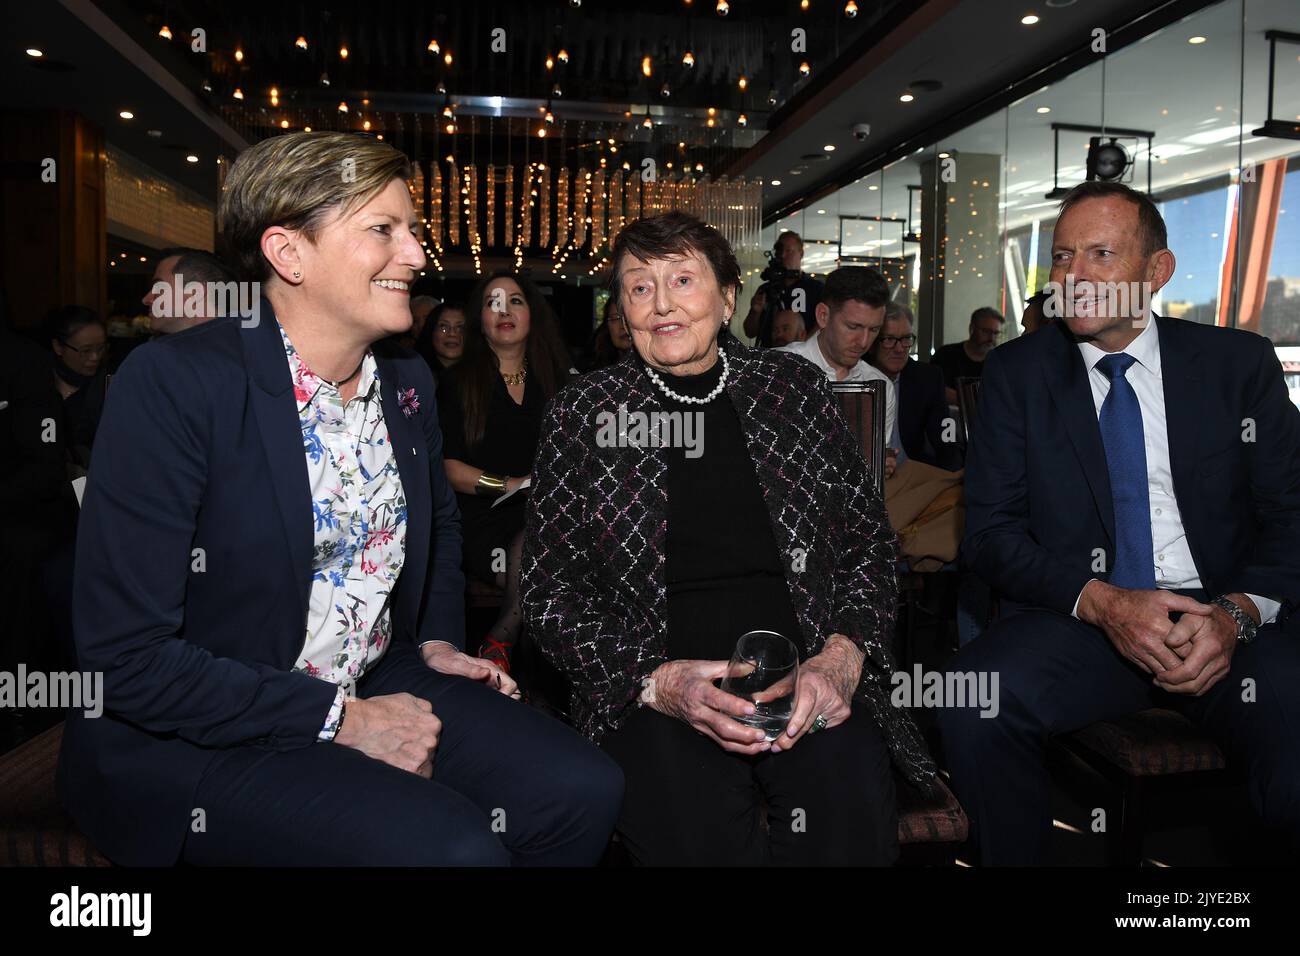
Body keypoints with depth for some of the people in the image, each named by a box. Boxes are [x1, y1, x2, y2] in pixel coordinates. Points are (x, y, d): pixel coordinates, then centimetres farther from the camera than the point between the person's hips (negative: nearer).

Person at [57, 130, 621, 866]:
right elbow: (127, 656, -20)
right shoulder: (174, 384, -18)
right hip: (196, 738, -5)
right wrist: (339, 719, -18)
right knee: (451, 845, -25)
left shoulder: (409, 379, 2)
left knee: (584, 792, -11)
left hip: (375, 684, 6)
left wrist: (438, 638, 7)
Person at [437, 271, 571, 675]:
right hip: (484, 521, -3)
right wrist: (506, 484, -12)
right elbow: (445, 466, 1)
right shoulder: (458, 383, 10)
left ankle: (499, 641, -14)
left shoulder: (558, 382, 20)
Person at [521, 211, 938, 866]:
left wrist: (843, 655, -5)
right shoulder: (583, 414, 5)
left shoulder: (794, 389, 10)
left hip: (807, 675, 2)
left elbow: (868, 542, 13)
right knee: (697, 837, -27)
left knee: (852, 815, -24)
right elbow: (549, 592, 3)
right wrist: (658, 681, -12)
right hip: (646, 690, -1)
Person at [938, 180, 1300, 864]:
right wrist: (1101, 602, -15)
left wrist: (1238, 613, -13)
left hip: (1228, 621, 0)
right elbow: (990, 530, 1)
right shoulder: (1017, 373, 8)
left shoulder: (1239, 362, 10)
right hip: (1076, 622, 0)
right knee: (975, 701, -30)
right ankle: (1017, 860, -5)